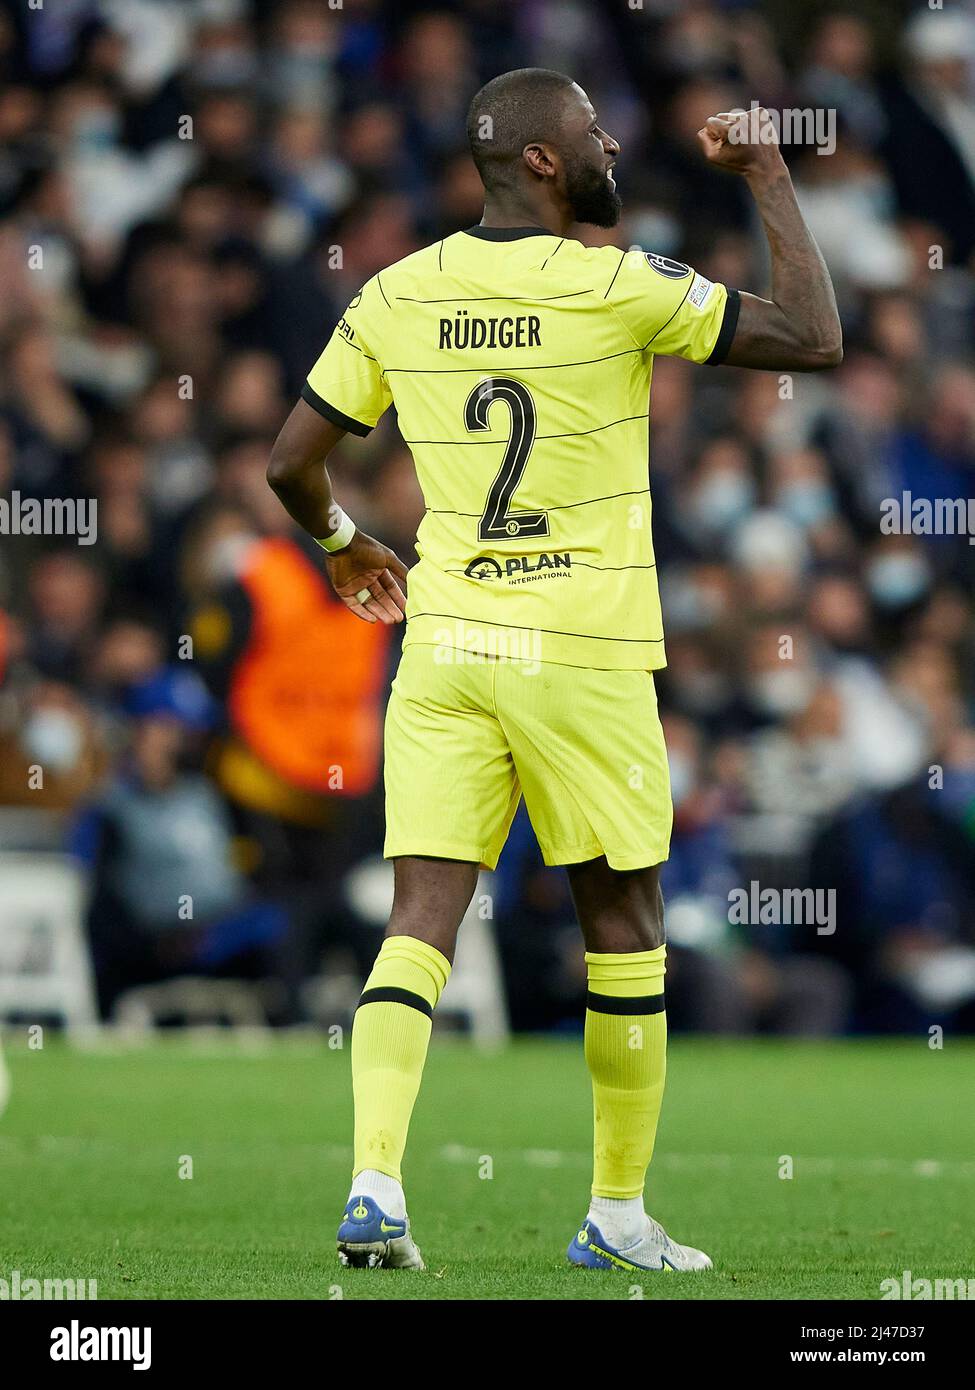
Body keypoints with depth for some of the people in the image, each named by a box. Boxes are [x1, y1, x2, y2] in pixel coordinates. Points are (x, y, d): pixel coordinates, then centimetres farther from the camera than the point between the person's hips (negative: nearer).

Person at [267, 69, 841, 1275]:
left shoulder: (397, 297, 3)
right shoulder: (615, 289, -10)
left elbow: (291, 463, 8)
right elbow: (812, 339, -6)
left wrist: (344, 547, 29)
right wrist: (767, 178, 4)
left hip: (443, 647, 4)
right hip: (584, 656, -4)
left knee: (421, 920, 0)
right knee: (623, 927, 9)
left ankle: (374, 1180, -17)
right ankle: (618, 1213, 15)